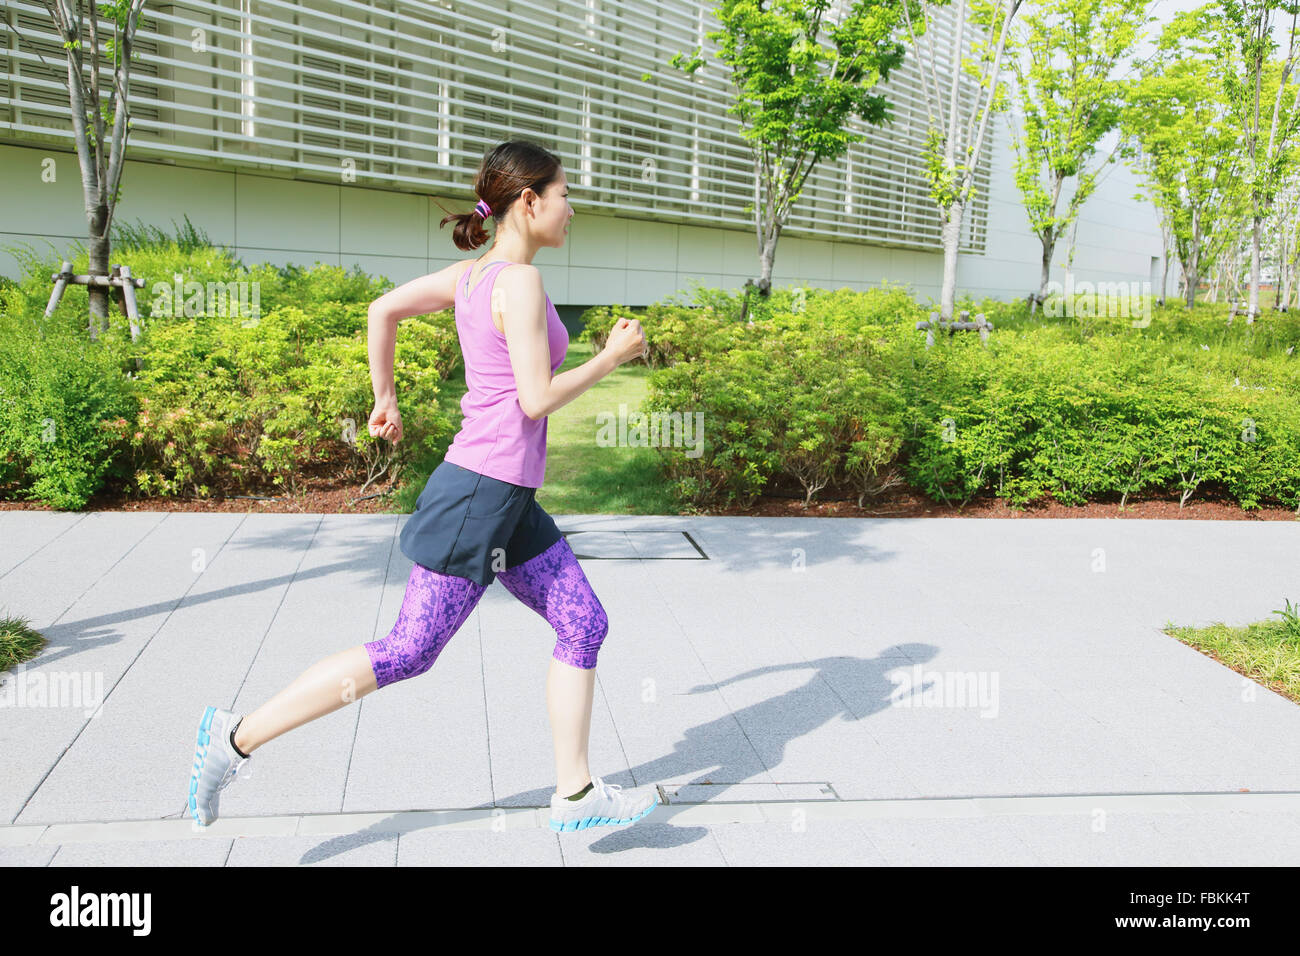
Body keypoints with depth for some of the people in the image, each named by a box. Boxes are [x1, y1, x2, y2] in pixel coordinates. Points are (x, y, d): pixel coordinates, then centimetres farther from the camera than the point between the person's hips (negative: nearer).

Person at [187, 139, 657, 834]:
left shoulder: (472, 274, 11)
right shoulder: (520, 281, -15)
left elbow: (383, 309, 17)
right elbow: (537, 399, -19)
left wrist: (384, 398, 24)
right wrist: (612, 358, -7)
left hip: (509, 501, 10)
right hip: (481, 490, -10)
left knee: (584, 624, 10)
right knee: (407, 653, -2)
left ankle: (575, 795, 17)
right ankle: (238, 737, 9)